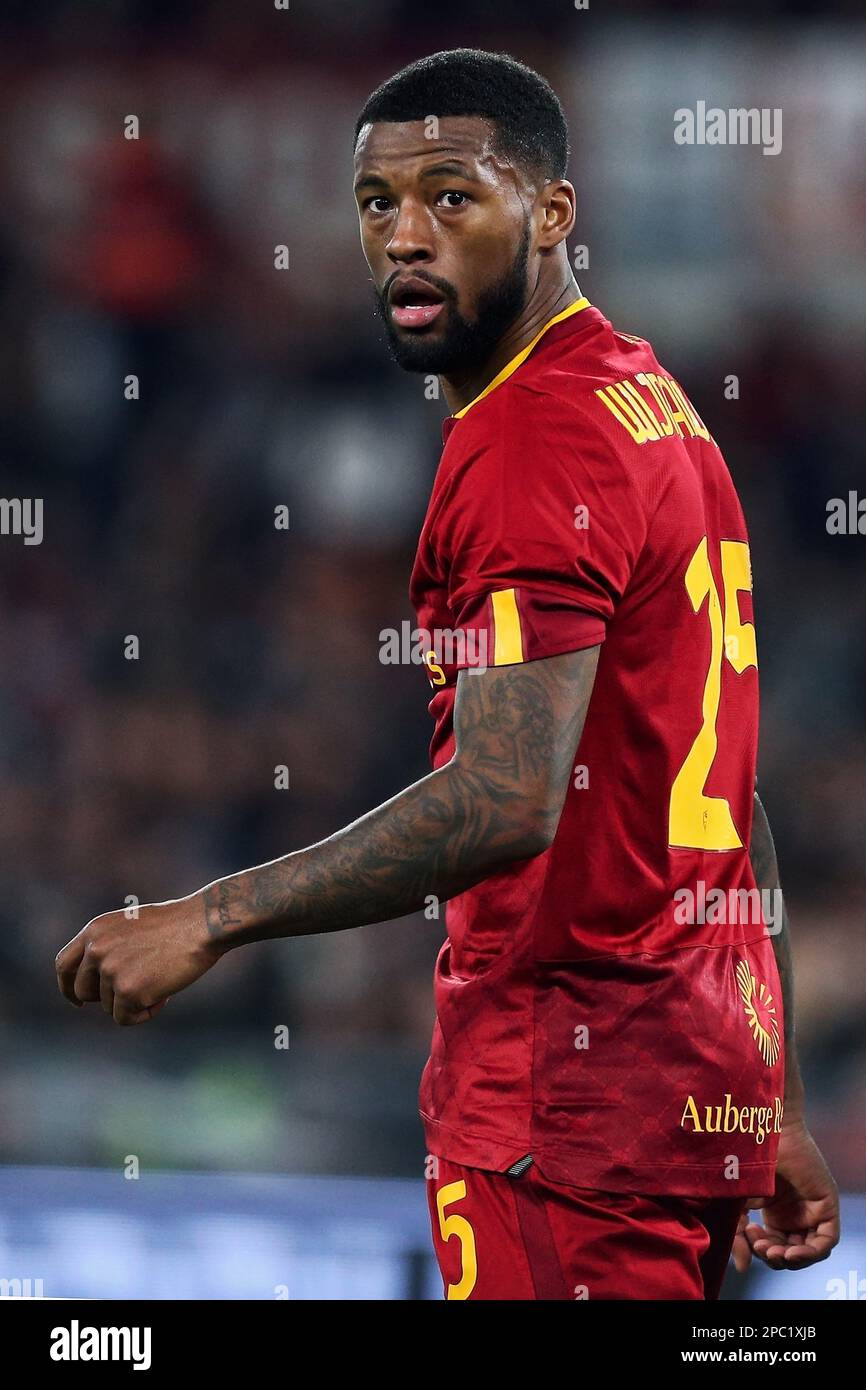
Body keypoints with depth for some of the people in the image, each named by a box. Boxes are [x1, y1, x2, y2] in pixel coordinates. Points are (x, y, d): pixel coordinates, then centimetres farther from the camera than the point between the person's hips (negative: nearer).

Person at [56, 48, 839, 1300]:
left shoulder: (529, 443, -14)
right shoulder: (659, 409, 18)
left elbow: (506, 800, -25)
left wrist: (209, 919, -21)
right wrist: (775, 1115, 22)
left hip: (567, 1082, -10)